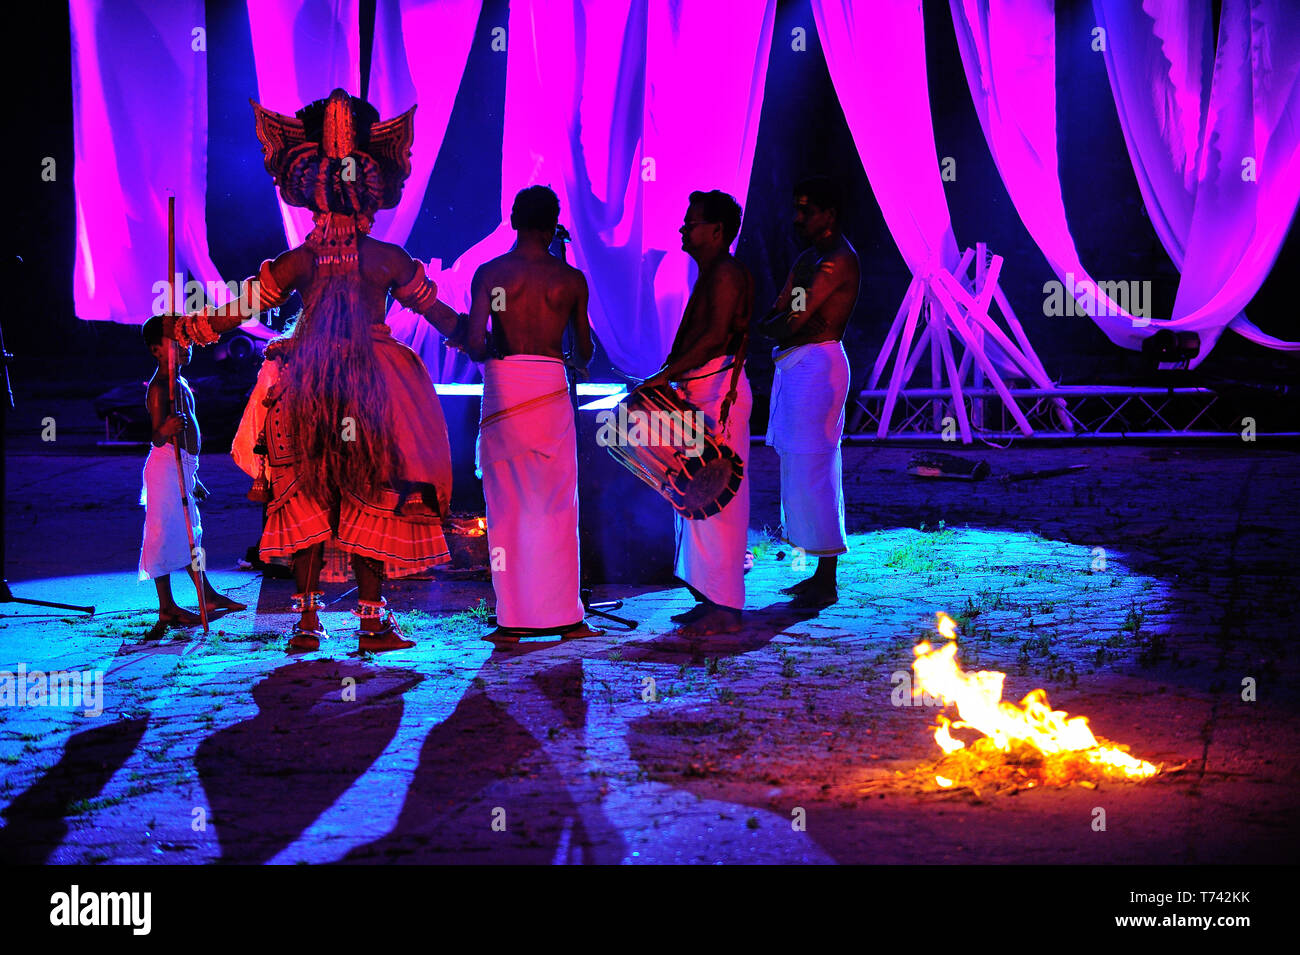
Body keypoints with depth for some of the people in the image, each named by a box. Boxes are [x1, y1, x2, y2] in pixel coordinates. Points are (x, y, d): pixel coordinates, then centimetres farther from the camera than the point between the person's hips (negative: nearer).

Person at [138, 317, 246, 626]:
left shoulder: (181, 383, 15)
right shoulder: (159, 388, -16)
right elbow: (156, 437, -22)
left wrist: (194, 478, 25)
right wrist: (164, 430, -45)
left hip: (184, 466, 10)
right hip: (166, 464, -10)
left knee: (189, 533, 19)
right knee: (166, 533, -5)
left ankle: (207, 594, 29)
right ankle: (166, 608, 0)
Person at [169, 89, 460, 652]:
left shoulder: (296, 262, -3)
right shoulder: (389, 260, -4)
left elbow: (236, 312, 3)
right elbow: (440, 315, 9)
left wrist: (184, 328, 18)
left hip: (307, 389, 1)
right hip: (374, 390, -1)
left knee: (307, 500, 11)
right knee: (370, 504, 5)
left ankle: (307, 618, 10)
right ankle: (372, 622, 6)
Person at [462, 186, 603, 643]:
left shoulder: (490, 273, 0)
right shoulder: (571, 278, 5)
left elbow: (474, 342, -8)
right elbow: (584, 351, 12)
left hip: (503, 385, 0)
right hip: (551, 387, 1)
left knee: (507, 506, 5)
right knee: (556, 506, 7)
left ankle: (514, 619, 5)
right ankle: (564, 614, 9)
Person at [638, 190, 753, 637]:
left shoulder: (726, 273, -12)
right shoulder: (710, 275, 20)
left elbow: (716, 337, -22)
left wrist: (665, 375, -23)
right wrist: (672, 379, 18)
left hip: (719, 393, -11)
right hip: (700, 394, 11)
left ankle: (725, 609, -5)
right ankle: (712, 599, 19)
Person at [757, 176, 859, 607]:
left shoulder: (838, 259, -14)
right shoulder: (808, 257, 18)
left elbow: (796, 320, -19)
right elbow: (777, 312, 13)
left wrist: (765, 327, -2)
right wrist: (777, 324, -8)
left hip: (817, 364, -10)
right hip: (796, 364, 10)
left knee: (810, 468, -9)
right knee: (803, 469, 13)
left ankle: (826, 584, -5)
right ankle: (821, 574, 20)